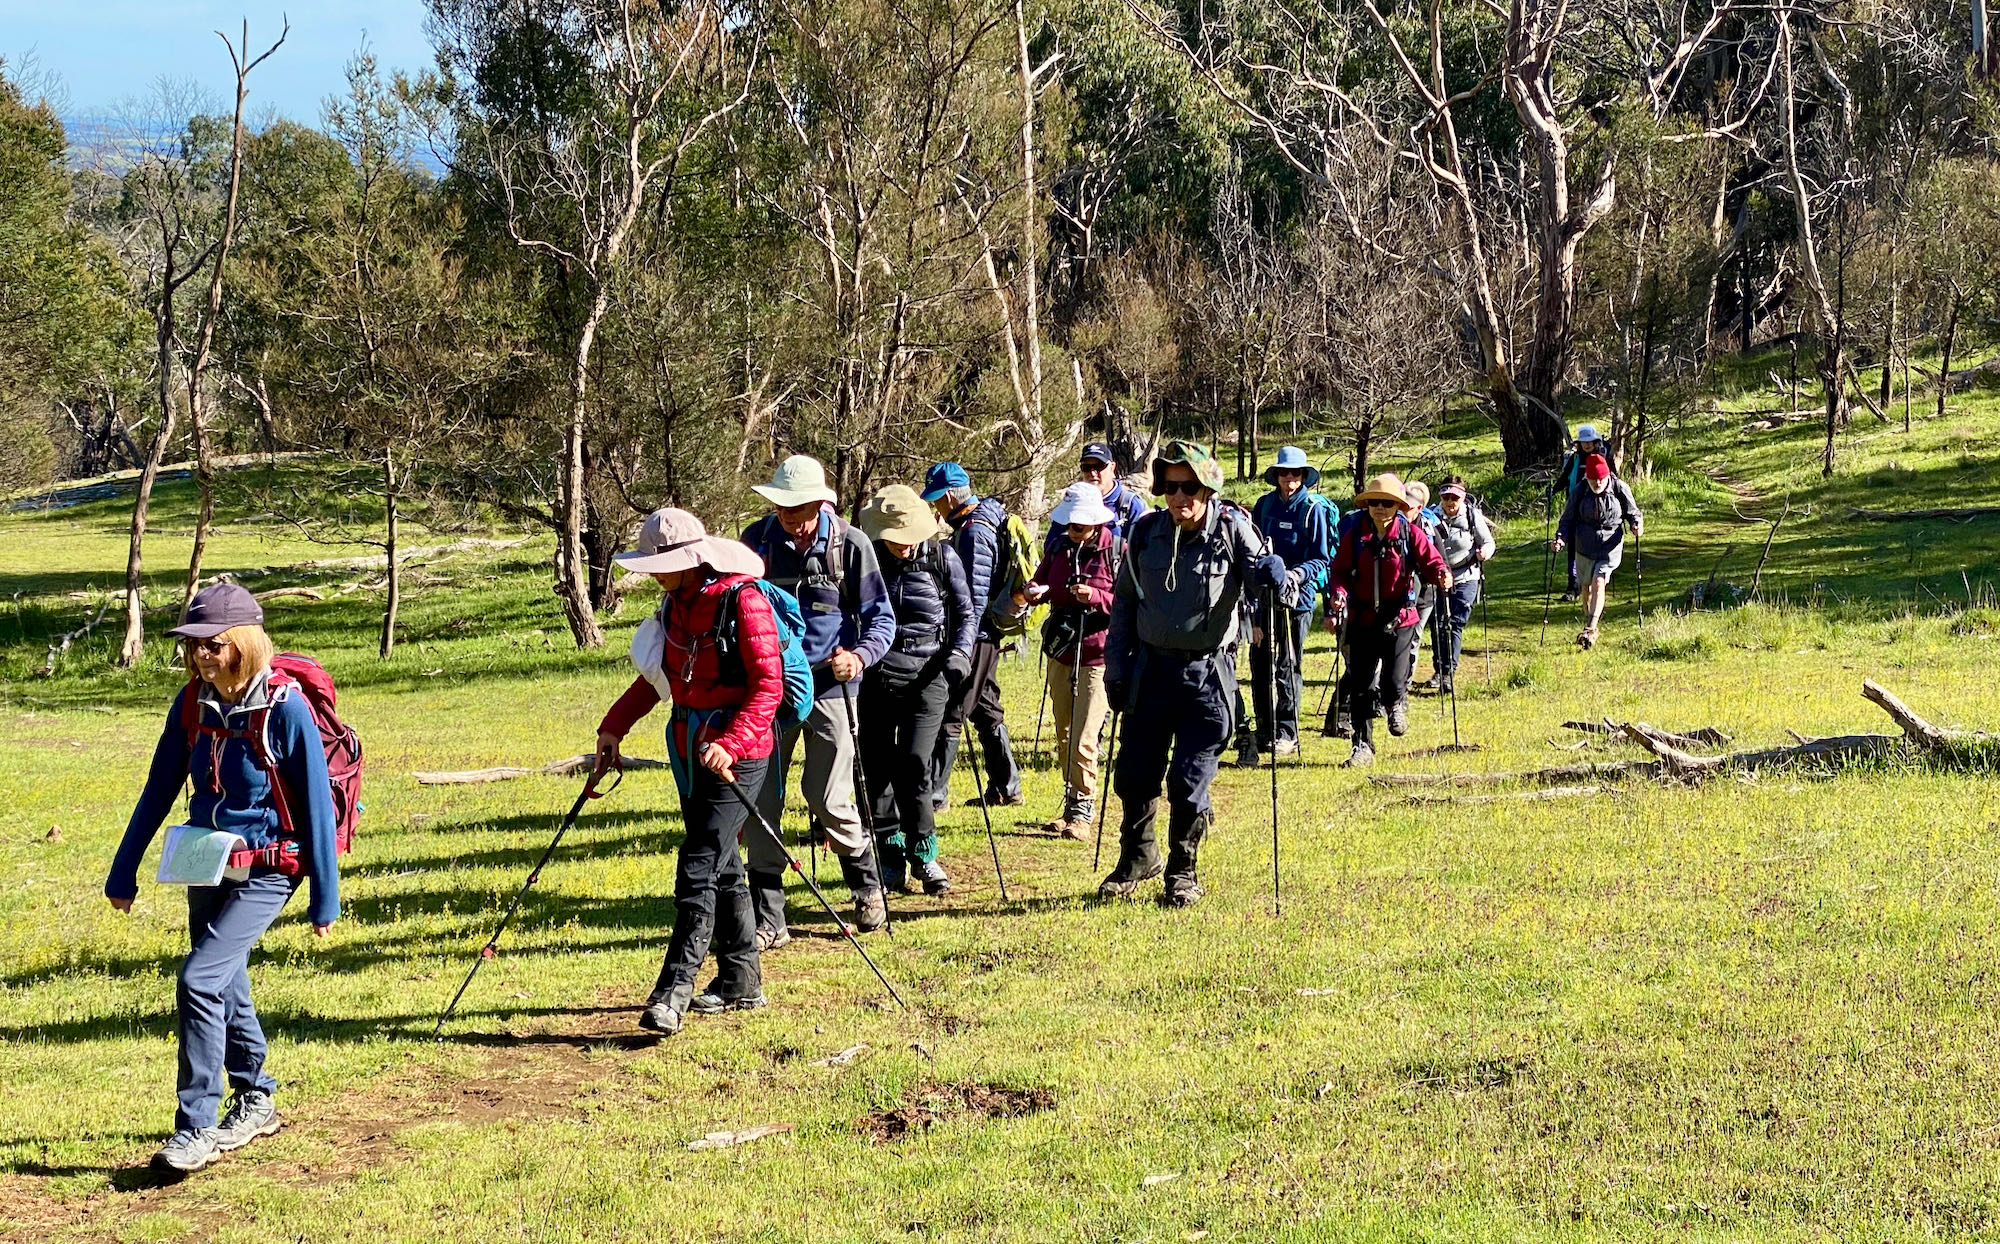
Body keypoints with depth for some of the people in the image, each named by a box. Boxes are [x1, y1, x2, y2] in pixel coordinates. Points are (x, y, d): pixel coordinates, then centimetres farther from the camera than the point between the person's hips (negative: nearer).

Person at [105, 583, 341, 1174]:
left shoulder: (285, 709, -18)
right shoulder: (193, 702, -1)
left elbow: (316, 806, -13)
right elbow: (159, 791, 8)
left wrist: (324, 900, -10)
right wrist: (123, 875, 10)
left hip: (264, 874, -7)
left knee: (199, 981, -19)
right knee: (225, 989, 16)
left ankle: (195, 1129, -13)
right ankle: (256, 1103, 36)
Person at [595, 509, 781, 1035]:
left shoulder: (744, 601, -17)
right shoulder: (677, 601, 8)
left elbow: (768, 686, -20)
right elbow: (656, 676, 19)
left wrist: (730, 744, -30)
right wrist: (614, 726, 10)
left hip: (737, 753, -8)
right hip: (690, 750, 8)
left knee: (697, 870, -12)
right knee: (721, 868, 14)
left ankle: (673, 992, -13)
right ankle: (741, 981, 24)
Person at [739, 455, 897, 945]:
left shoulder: (850, 545, -6)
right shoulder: (757, 540, 2)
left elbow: (881, 616, -2)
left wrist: (860, 656, -22)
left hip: (829, 687, -3)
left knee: (829, 799, -2)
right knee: (762, 801, -1)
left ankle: (867, 885, 25)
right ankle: (769, 919, 4)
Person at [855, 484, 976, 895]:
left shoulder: (942, 557, -1)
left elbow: (967, 613, 9)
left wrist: (959, 652, -6)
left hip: (927, 675, -2)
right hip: (876, 676, 2)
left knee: (914, 763, -12)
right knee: (876, 768, 1)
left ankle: (923, 853, 3)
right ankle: (891, 858, 13)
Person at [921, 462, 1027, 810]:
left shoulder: (973, 532, -17)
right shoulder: (988, 519, 14)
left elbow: (973, 596, -21)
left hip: (974, 636, -10)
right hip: (989, 633, 10)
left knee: (949, 715, -7)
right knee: (986, 710, 16)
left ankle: (933, 792, -5)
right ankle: (1005, 788, 21)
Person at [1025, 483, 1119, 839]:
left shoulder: (1116, 550, -7)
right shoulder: (1060, 547, 8)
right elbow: (1041, 582, 17)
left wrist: (1095, 596, -24)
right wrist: (1034, 592, -7)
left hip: (1096, 657, -6)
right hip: (1060, 653, 6)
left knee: (1083, 742, -11)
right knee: (1064, 739, 12)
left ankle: (1082, 813, -5)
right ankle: (1070, 808, 21)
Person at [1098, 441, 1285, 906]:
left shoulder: (1232, 528, -7)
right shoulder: (1146, 533, 1)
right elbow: (1124, 601, 11)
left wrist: (1270, 572, -40)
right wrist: (1116, 664, 8)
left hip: (1207, 673, -3)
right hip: (1151, 667, 3)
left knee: (1190, 780, -2)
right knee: (1134, 772, 8)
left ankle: (1183, 872, 17)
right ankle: (1138, 856, 32)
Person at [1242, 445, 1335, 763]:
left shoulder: (1314, 509, -4)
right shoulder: (1264, 505, 9)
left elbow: (1321, 559, -5)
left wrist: (1298, 573, -20)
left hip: (1297, 597, -4)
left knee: (1288, 666, -1)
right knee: (1260, 664, 6)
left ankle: (1286, 733, 8)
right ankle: (1263, 730, 16)